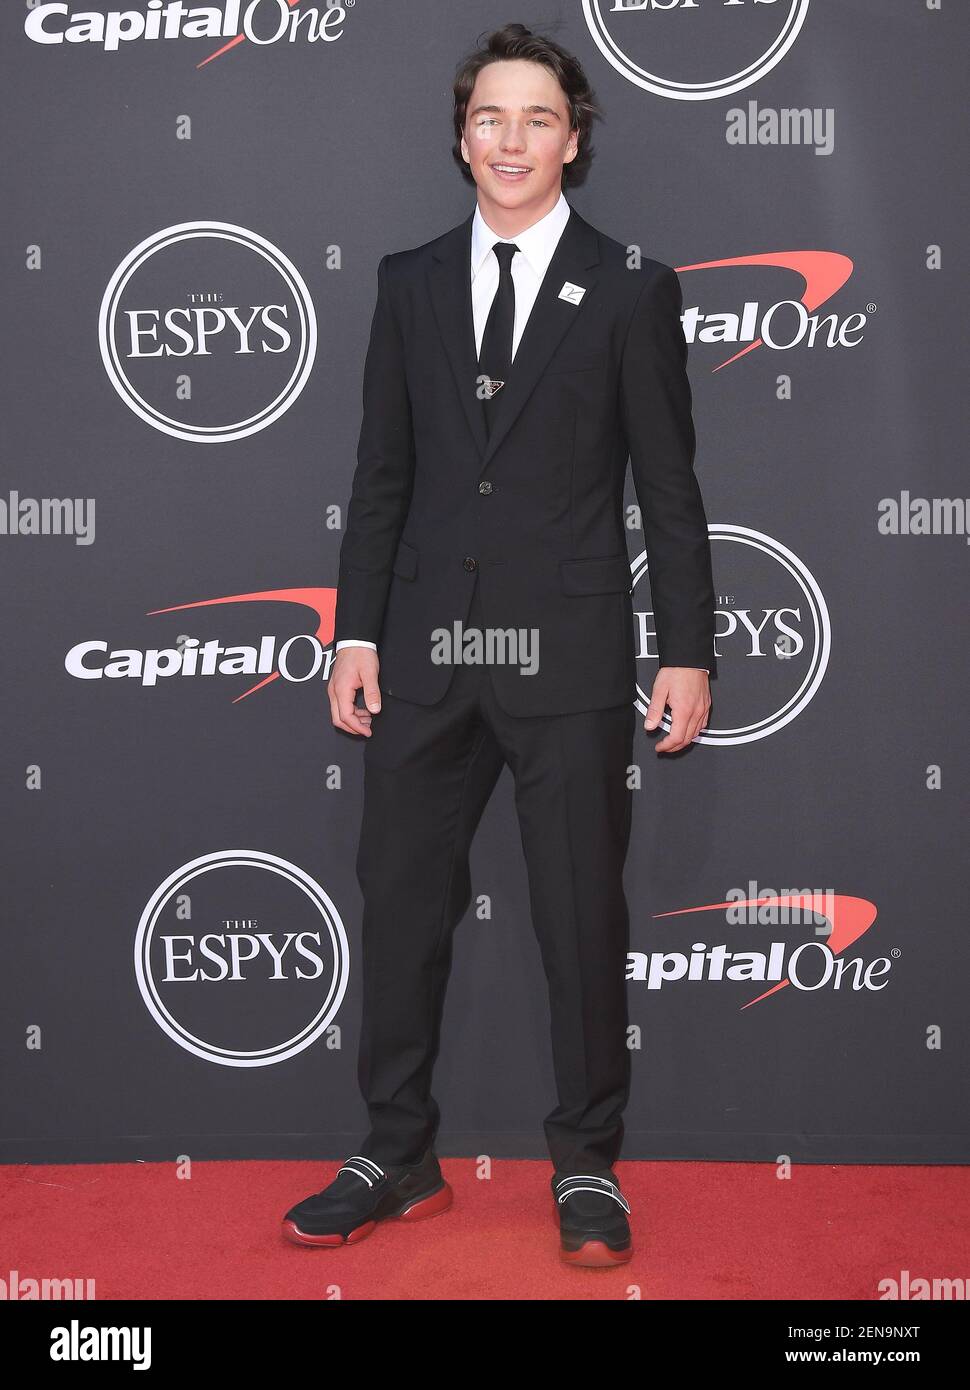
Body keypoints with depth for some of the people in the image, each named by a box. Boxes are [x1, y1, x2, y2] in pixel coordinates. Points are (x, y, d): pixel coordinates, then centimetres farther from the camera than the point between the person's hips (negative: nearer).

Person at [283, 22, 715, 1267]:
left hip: (570, 654, -3)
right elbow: (381, 474, 10)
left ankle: (586, 1165, 21)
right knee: (399, 900, 8)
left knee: (582, 917, 5)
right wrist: (357, 632, 4)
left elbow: (668, 487, 1)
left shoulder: (631, 292, 2)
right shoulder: (410, 283, 10)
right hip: (426, 648, 3)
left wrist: (689, 652, -3)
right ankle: (397, 1160, 23)